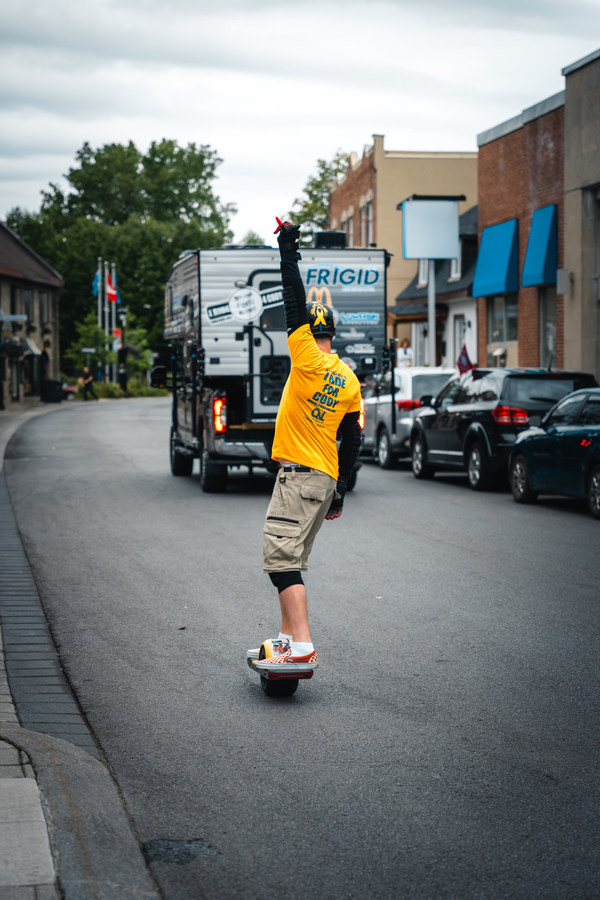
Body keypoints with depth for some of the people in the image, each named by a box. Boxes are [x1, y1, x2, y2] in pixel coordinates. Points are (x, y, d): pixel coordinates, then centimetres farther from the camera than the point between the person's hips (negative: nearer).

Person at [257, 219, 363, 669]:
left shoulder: (308, 358, -8)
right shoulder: (350, 382, 11)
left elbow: (295, 305, -8)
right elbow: (352, 440, 14)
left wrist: (289, 253, 1)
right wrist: (341, 489, 20)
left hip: (299, 474, -8)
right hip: (326, 478, 8)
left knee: (282, 554, -13)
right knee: (293, 556, 17)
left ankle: (302, 644, -23)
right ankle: (290, 634, 22)